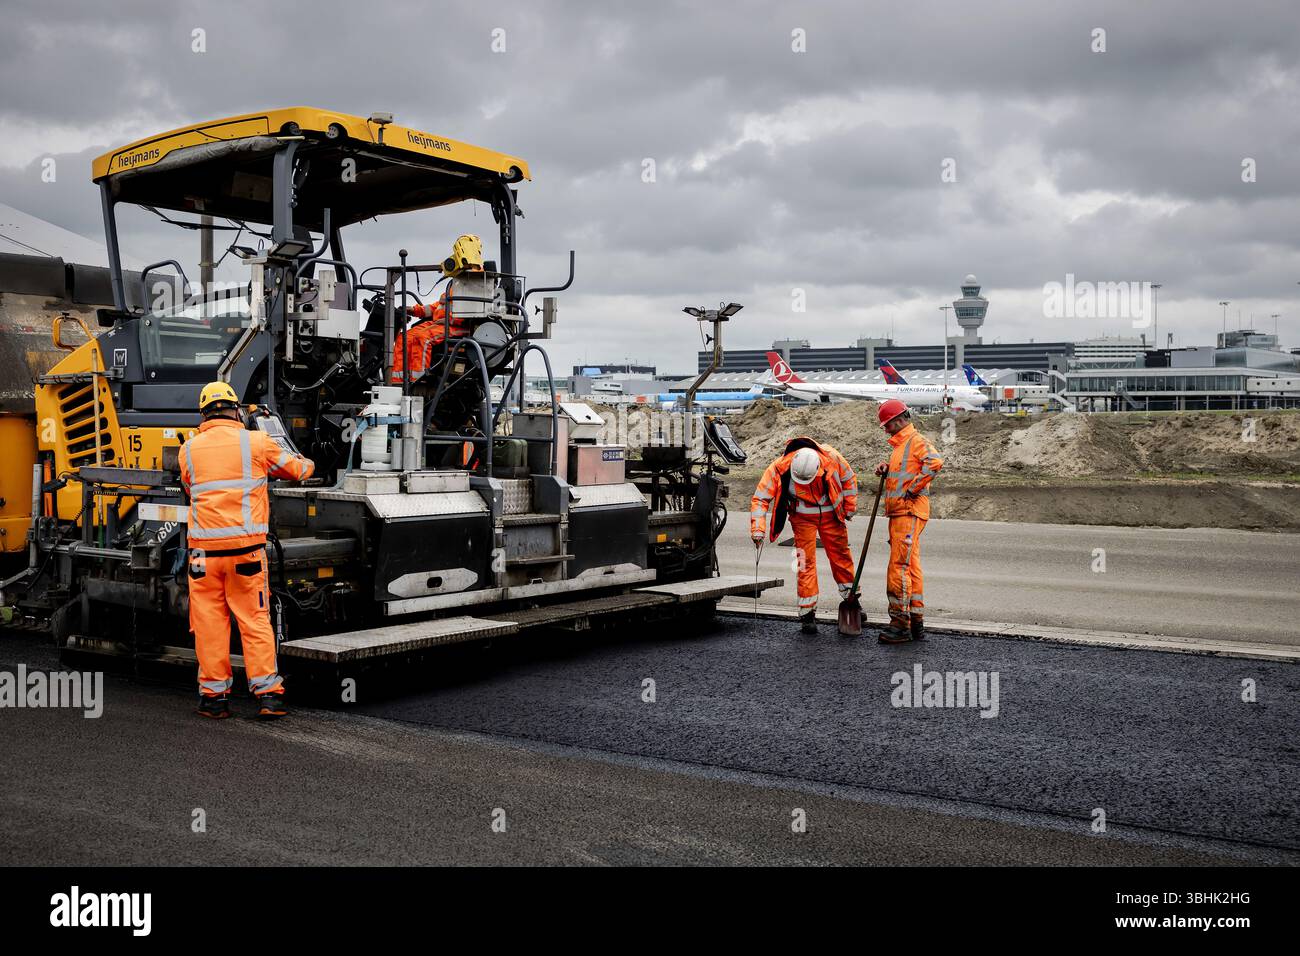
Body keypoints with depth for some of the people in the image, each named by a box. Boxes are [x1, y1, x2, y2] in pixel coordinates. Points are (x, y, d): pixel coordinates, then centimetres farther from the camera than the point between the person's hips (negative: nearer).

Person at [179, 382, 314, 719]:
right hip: (245, 546, -1)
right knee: (255, 619, 5)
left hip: (203, 549, 1)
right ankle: (268, 693, 3)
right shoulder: (257, 442, 0)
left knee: (209, 621, 8)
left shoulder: (188, 450, 6)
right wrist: (307, 465, 34)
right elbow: (300, 469, 11)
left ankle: (214, 695, 13)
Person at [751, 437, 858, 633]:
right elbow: (760, 498, -22)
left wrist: (849, 509, 2)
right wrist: (758, 529, -32)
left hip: (831, 513, 1)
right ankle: (807, 612, 2)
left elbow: (849, 479, -3)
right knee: (806, 562, -5)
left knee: (840, 555, 9)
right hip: (803, 517, -1)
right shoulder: (779, 468, -28)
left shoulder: (831, 457, -24)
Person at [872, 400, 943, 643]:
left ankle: (900, 623, -8)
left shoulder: (917, 441, -10)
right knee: (911, 567, 12)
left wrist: (912, 490, -22)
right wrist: (886, 469, 10)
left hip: (909, 513, -10)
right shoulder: (900, 444, 21)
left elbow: (934, 463, -27)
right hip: (899, 514, 10)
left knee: (899, 568, -11)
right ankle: (916, 622, 18)